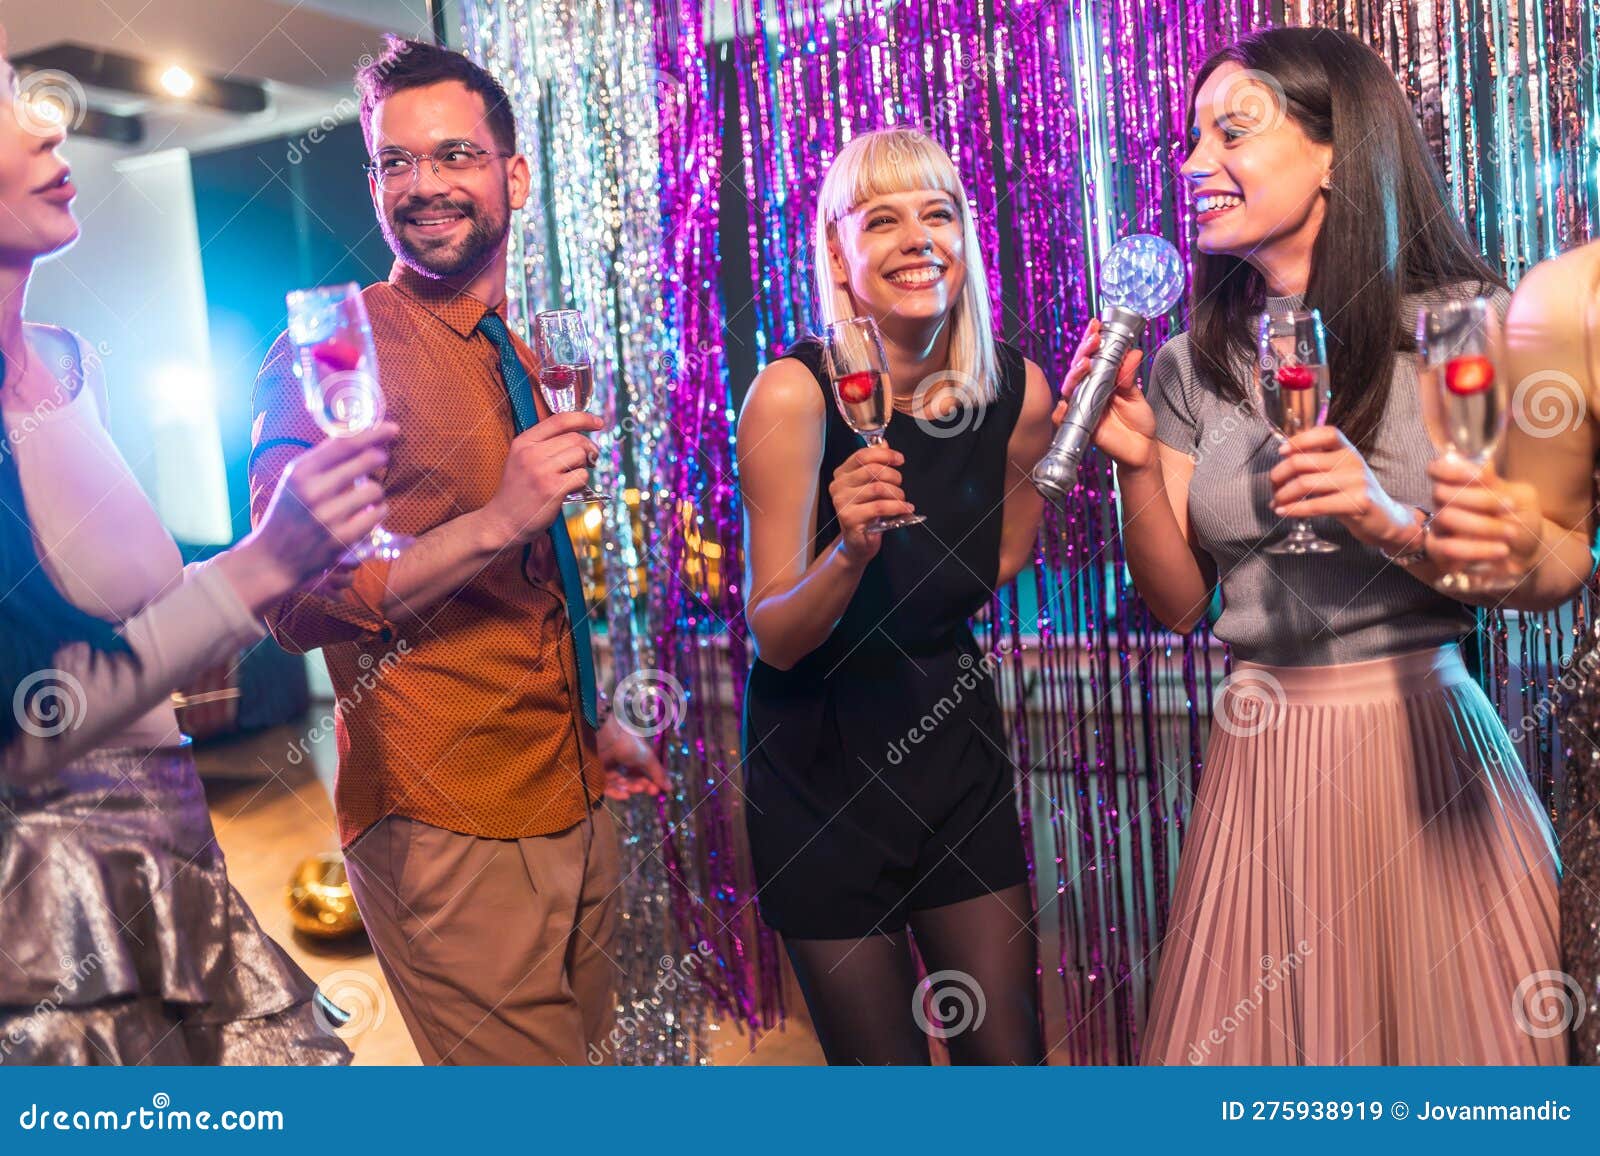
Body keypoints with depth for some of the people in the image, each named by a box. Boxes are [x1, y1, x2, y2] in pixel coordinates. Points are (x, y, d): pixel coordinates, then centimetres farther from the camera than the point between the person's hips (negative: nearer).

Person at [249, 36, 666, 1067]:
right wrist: (498, 521, -27)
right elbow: (297, 605, -18)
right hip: (451, 828, -7)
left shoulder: (522, 361, 15)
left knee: (586, 1052, 20)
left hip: (577, 806, 8)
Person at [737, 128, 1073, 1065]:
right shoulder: (794, 394, -19)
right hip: (822, 764, -3)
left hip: (955, 739, 4)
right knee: (882, 1061, 12)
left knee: (1010, 1054, 13)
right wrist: (850, 551, -35)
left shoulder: (1016, 387, -7)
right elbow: (776, 636, -16)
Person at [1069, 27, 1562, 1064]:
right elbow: (1179, 605, 4)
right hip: (1266, 757, 3)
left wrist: (1398, 526, -23)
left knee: (1450, 1028, 10)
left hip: (1427, 744, -2)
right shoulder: (1194, 364, 4)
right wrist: (1138, 467, -11)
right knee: (1256, 1037, 12)